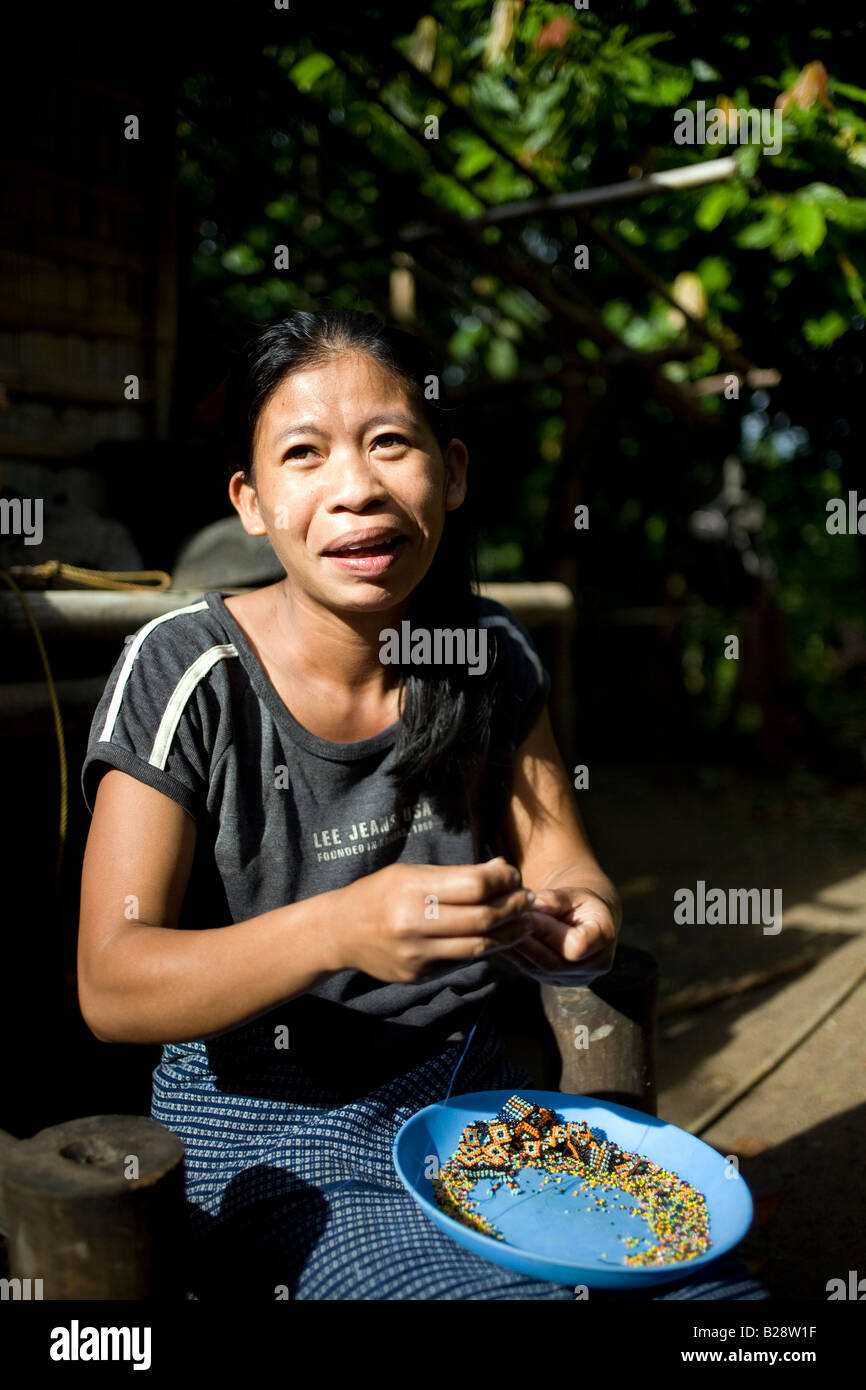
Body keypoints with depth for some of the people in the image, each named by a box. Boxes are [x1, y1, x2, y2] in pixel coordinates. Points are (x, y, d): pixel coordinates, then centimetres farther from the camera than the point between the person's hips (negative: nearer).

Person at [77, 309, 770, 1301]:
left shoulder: (492, 656, -1)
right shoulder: (186, 673, -14)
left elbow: (563, 867, 4)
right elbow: (110, 986, -17)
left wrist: (577, 919, -21)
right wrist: (339, 930, -33)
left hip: (471, 1097, 5)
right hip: (267, 1133, -4)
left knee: (717, 1285, -9)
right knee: (524, 1294, -24)